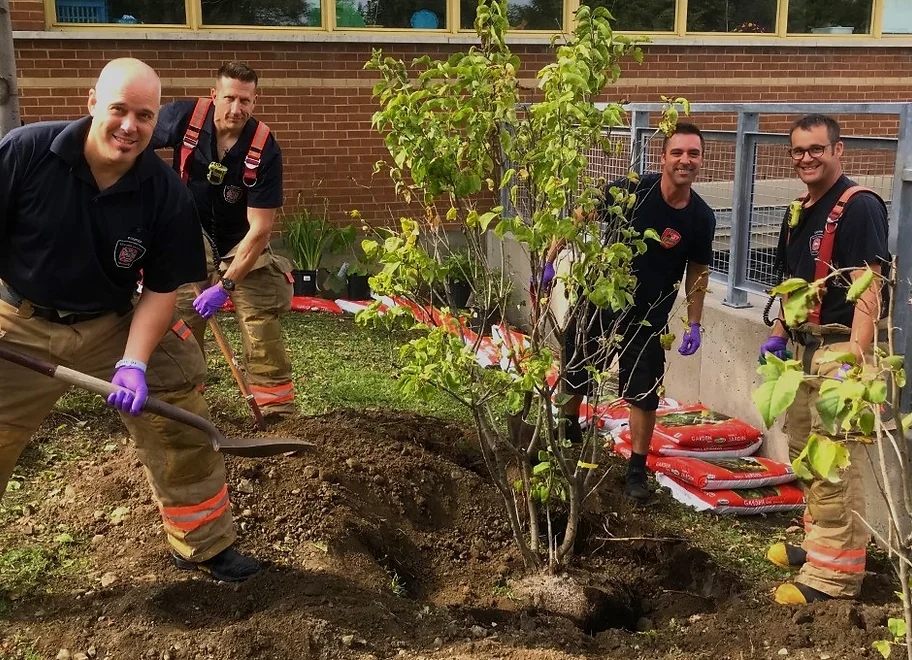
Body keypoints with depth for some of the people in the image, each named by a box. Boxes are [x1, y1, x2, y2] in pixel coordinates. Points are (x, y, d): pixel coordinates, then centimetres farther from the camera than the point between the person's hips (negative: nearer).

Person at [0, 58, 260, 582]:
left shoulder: (167, 195, -14)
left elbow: (161, 290, -7)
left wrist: (134, 364, -20)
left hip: (116, 325, 1)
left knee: (181, 422, -1)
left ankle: (204, 545, 21)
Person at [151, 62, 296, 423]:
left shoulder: (265, 149, -23)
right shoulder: (183, 117, -19)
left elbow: (259, 228, -23)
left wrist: (226, 285, -26)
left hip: (242, 246, -1)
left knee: (263, 333, -8)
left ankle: (280, 415, 0)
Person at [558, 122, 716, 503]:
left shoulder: (701, 218, -10)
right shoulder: (632, 191, -18)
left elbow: (697, 272, 2)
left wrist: (694, 324, 0)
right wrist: (550, 259, -14)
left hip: (648, 318, 1)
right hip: (598, 301, 0)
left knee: (644, 396, 4)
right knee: (573, 378, 15)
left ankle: (636, 471, 23)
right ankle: (568, 435, 44)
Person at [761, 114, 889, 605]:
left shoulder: (859, 207, -14)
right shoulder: (799, 214, 14)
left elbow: (869, 288, -21)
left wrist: (853, 359, -28)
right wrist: (779, 334, 17)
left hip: (841, 348, -10)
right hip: (805, 347, 10)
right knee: (804, 450, 20)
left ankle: (834, 573, 2)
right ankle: (819, 541, 36)